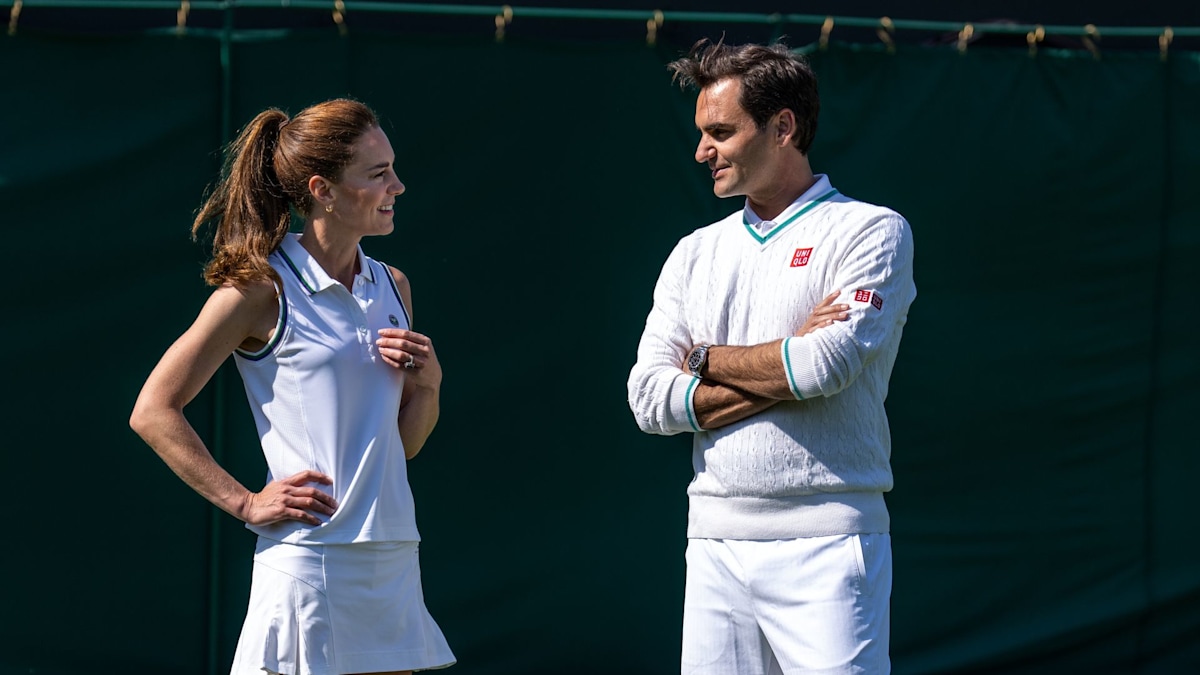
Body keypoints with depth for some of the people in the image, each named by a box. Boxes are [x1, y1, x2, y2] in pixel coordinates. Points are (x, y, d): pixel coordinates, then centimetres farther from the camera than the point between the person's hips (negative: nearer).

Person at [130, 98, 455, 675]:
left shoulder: (392, 286, 13)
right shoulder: (262, 290, -6)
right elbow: (153, 412, -6)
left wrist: (427, 384, 0)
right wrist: (246, 503, -9)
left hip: (393, 562, 7)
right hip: (309, 558, -7)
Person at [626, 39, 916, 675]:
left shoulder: (870, 231, 0)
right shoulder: (695, 253, 16)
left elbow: (827, 365, -15)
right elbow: (650, 400, 5)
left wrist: (707, 359, 1)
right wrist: (787, 366, -6)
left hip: (824, 546, -5)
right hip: (715, 544, 5)